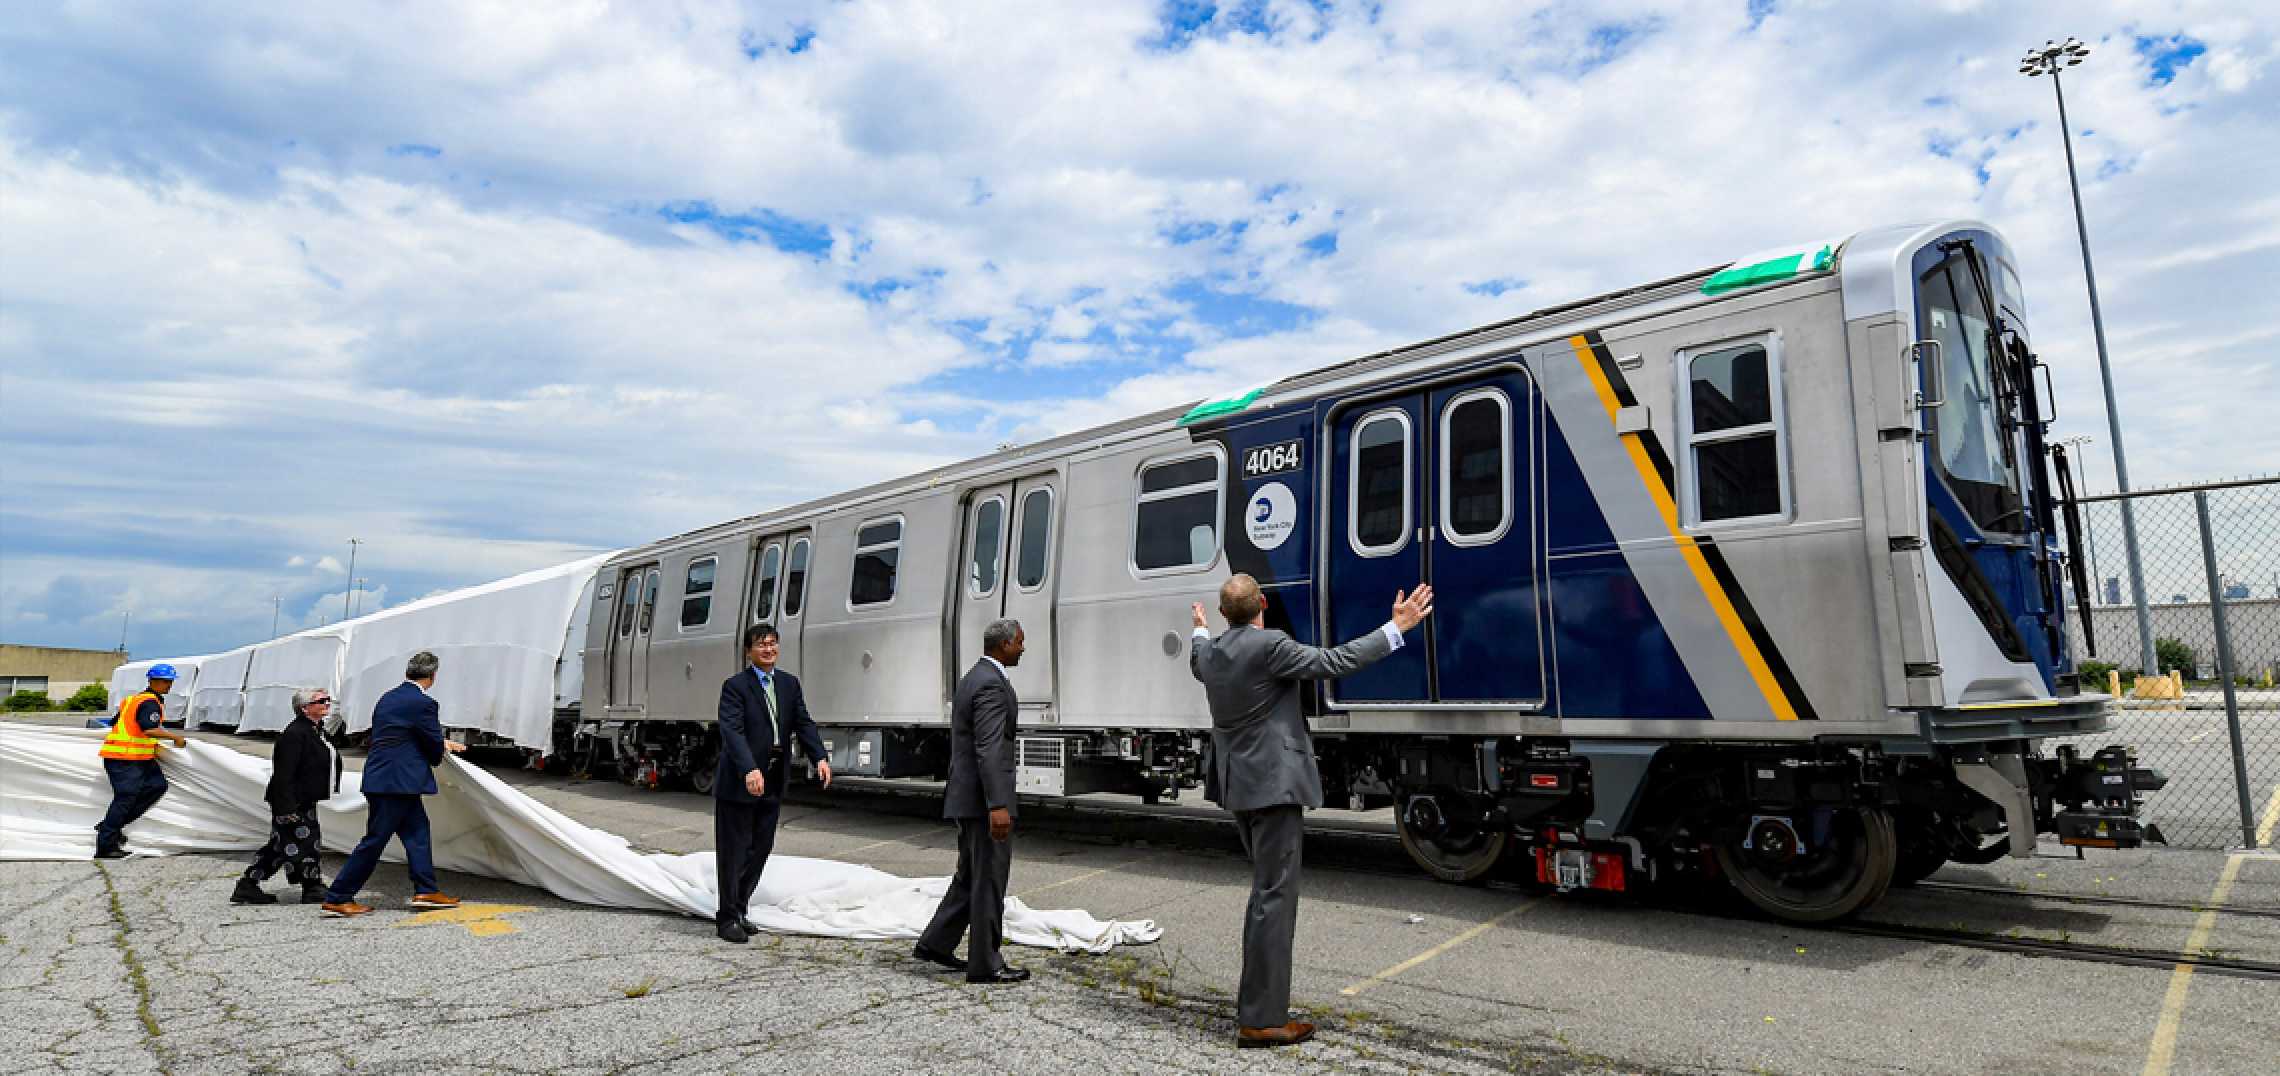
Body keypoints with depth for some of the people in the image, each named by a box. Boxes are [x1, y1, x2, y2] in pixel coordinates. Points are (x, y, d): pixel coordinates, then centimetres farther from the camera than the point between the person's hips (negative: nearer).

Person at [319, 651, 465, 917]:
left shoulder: (388, 698, 11)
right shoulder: (423, 703, -16)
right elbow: (435, 749, -9)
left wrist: (442, 744, 32)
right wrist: (437, 756, 13)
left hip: (381, 777, 9)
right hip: (396, 783, -9)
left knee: (417, 830, 12)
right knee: (374, 840, -1)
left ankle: (426, 891, 14)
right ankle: (336, 899, 7)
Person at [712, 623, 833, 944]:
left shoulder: (789, 683, 8)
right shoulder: (735, 685, -11)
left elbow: (803, 723, 4)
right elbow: (732, 731, -22)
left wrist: (820, 757, -12)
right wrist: (749, 770, -36)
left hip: (772, 784, 6)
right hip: (737, 783, -6)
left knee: (760, 849, 13)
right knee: (733, 851, 4)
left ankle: (739, 909, 28)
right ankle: (727, 917, 16)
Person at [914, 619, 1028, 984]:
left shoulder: (970, 679, 14)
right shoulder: (992, 684, -18)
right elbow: (989, 750, -25)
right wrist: (998, 806, -28)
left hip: (966, 797, 10)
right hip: (984, 799, -10)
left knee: (970, 877, 19)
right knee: (990, 881, 0)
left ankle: (935, 943, 25)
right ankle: (985, 964, 9)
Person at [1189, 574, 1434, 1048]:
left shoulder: (1211, 651, 7)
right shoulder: (1269, 645, -17)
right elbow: (1334, 661, -16)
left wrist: (1200, 630, 51)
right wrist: (1397, 627, -10)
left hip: (1237, 785, 9)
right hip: (1272, 782, -9)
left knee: (1268, 888, 23)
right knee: (1274, 896, -4)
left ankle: (1258, 993, 34)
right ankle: (1261, 1019, 0)